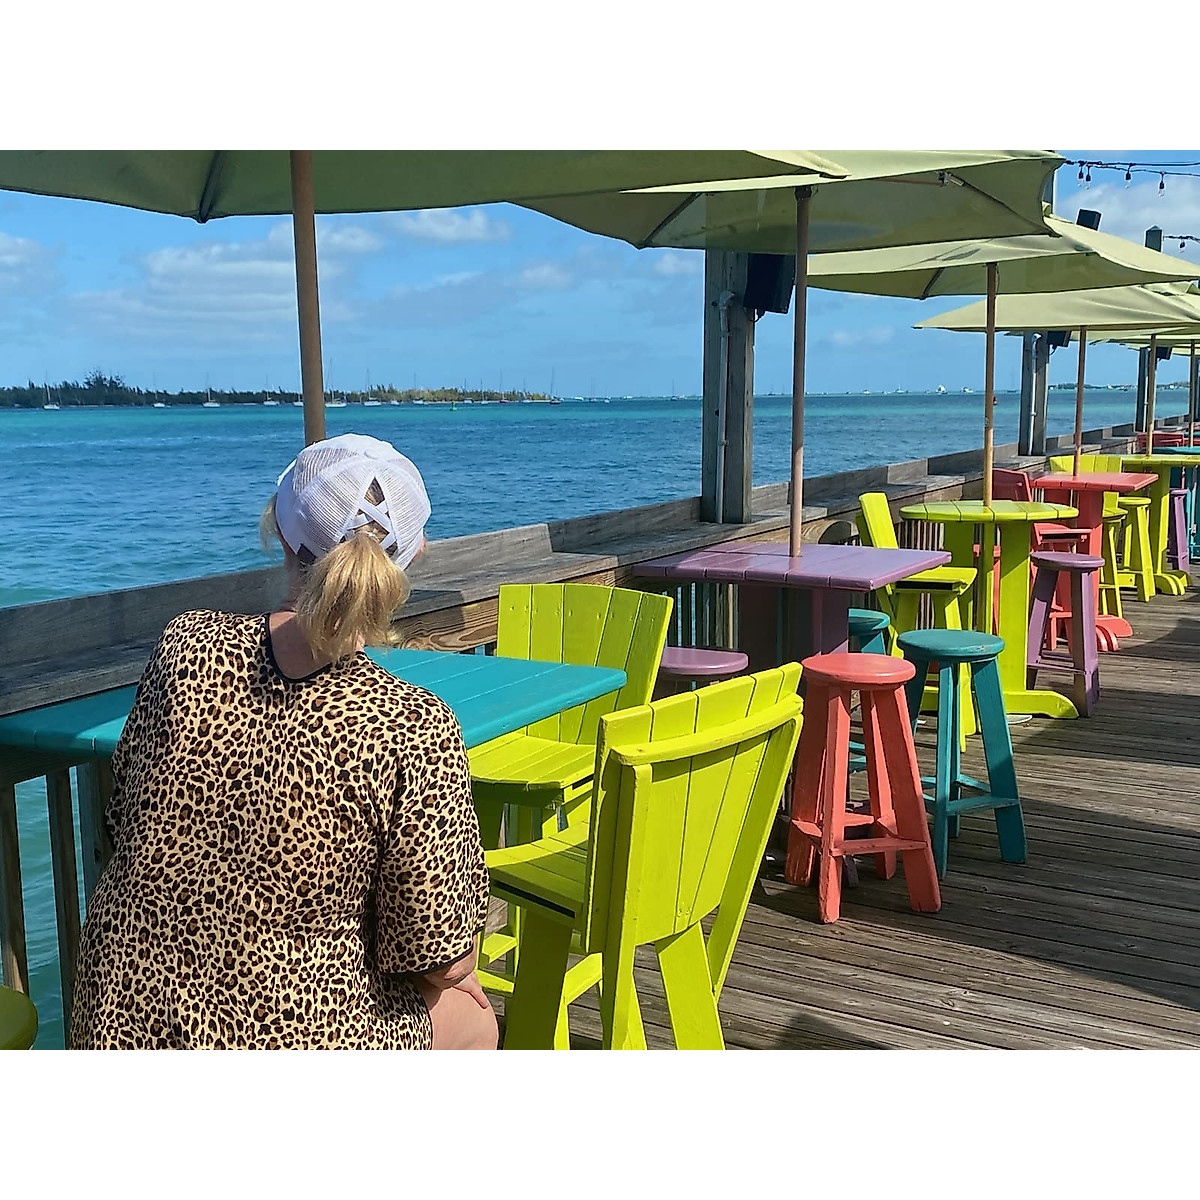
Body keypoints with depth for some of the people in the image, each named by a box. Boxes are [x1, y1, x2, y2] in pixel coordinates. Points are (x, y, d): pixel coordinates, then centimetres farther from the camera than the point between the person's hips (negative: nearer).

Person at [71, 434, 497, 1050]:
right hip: (287, 1044, -5)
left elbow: (121, 822, 4)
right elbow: (440, 963, -16)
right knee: (471, 1018, 26)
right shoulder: (414, 730, -25)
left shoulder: (185, 647, -12)